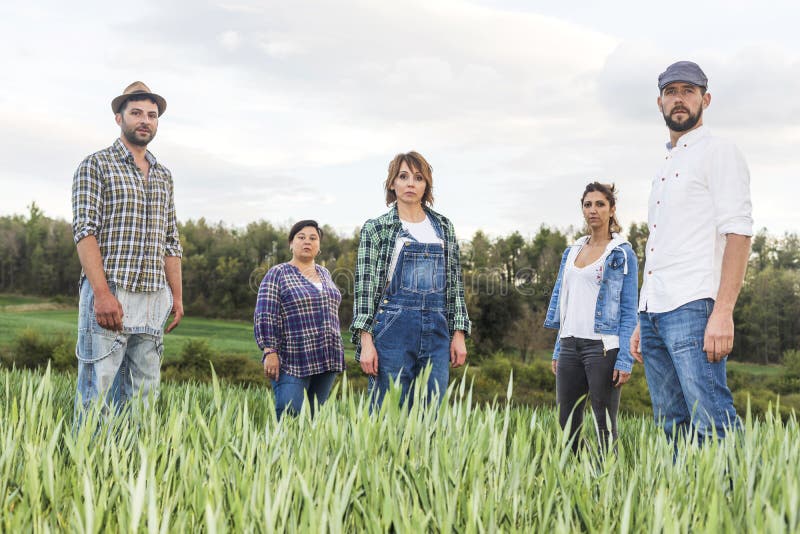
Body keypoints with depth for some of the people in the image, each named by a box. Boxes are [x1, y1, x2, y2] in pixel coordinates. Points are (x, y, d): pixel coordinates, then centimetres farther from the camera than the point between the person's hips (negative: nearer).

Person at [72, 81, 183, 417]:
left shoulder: (163, 176, 19)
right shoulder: (96, 166, 1)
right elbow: (85, 231, -9)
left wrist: (177, 295, 12)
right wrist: (102, 294, -19)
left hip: (154, 299, 6)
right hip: (108, 294, -6)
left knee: (143, 396, 6)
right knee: (97, 393, -6)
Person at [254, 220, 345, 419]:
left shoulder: (324, 274, 17)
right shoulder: (277, 274, 0)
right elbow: (265, 317, -7)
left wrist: (336, 355, 20)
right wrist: (270, 352, -15)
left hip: (325, 359, 6)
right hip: (293, 362, -5)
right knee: (289, 417, -14)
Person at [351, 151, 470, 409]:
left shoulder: (443, 226, 14)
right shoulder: (375, 228, 3)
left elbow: (455, 283, 14)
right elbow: (364, 286, -2)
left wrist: (459, 334, 6)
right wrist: (366, 341, -11)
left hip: (436, 330, 3)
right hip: (392, 327, -3)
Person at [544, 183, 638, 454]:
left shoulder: (622, 253, -1)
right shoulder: (572, 251, 16)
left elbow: (629, 311, -5)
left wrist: (624, 360, -13)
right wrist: (557, 351, 15)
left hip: (602, 347, -6)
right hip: (570, 345, 6)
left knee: (604, 424, -2)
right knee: (567, 422, 8)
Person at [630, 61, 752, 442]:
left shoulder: (718, 153, 0)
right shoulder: (665, 167, 24)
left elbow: (738, 234, -11)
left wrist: (723, 312, -21)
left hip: (692, 309, -8)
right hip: (654, 312, 8)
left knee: (713, 425, -14)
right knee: (672, 429, 7)